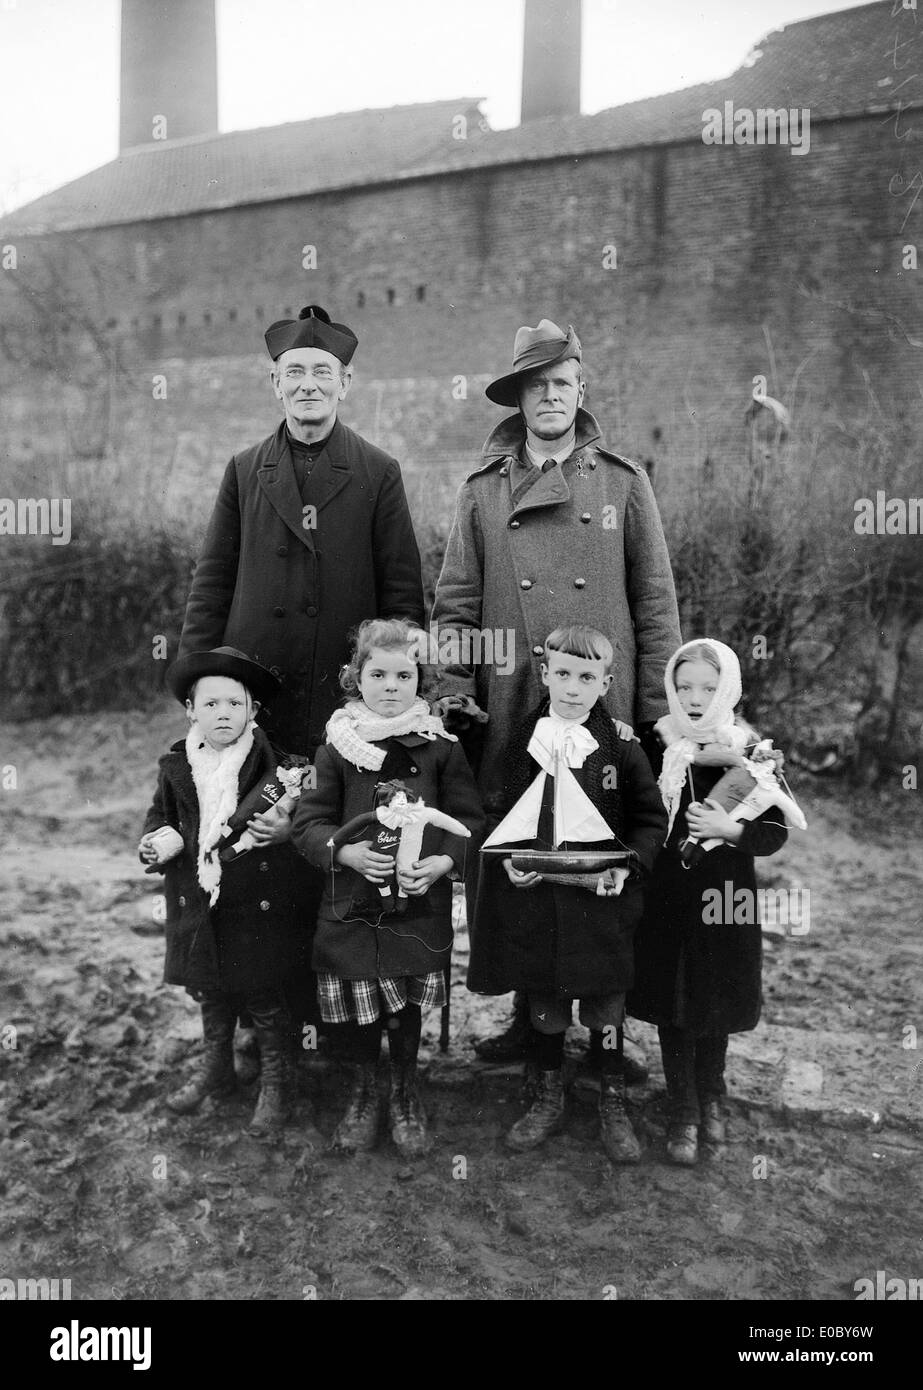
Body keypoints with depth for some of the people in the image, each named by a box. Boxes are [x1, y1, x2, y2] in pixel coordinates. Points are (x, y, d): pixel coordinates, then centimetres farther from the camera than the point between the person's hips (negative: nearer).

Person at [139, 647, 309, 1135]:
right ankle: (215, 1070, 42)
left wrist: (286, 830, -26)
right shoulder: (176, 765, 2)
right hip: (199, 903, 4)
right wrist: (158, 839, -6)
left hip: (258, 906, -4)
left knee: (264, 997, 7)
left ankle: (275, 1083, 26)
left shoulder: (272, 763, -11)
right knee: (210, 993, 20)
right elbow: (159, 815, 14)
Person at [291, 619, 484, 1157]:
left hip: (421, 904, -1)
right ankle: (364, 1088, 36)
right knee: (359, 1008, 10)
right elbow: (308, 822, -1)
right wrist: (345, 851, -19)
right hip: (351, 901, 1)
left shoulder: (441, 747, -1)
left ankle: (406, 1093, 33)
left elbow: (470, 820, -1)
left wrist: (442, 862, -18)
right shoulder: (338, 746, 0)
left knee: (407, 1007, 8)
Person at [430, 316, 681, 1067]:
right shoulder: (483, 489, 7)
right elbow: (455, 603, 6)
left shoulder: (623, 482, 5)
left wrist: (659, 711, -1)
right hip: (510, 716, 1)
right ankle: (530, 1014, 25)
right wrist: (452, 691, -4)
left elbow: (656, 603, 4)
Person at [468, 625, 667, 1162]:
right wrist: (508, 858, -7)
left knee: (606, 1008, 9)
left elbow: (651, 819, 1)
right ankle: (548, 1099, 35)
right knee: (544, 1006, 15)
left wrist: (628, 867, -14)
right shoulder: (520, 740, 2)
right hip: (533, 895, 2)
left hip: (601, 897, -2)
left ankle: (614, 1107, 28)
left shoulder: (621, 746, -4)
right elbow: (497, 810, 10)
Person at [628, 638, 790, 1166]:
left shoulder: (750, 751, -4)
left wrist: (731, 830, -21)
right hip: (666, 898, 0)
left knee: (717, 1004, 14)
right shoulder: (653, 745, -3)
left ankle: (711, 1097, 39)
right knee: (672, 1005, 6)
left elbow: (776, 831, -4)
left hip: (726, 897, 0)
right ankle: (684, 1114, 23)